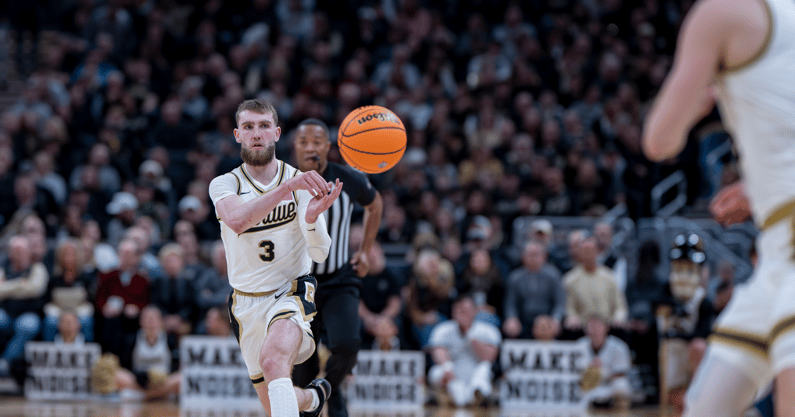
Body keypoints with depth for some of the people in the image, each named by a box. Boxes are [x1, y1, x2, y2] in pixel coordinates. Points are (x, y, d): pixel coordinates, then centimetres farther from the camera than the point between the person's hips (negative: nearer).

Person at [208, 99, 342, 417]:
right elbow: (237, 221, -31)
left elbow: (320, 254, -13)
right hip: (247, 303, 3)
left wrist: (312, 219, -36)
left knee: (273, 360, -35)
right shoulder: (224, 185, -6)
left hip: (291, 293, -3)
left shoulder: (304, 183, -4)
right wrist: (288, 187, -43)